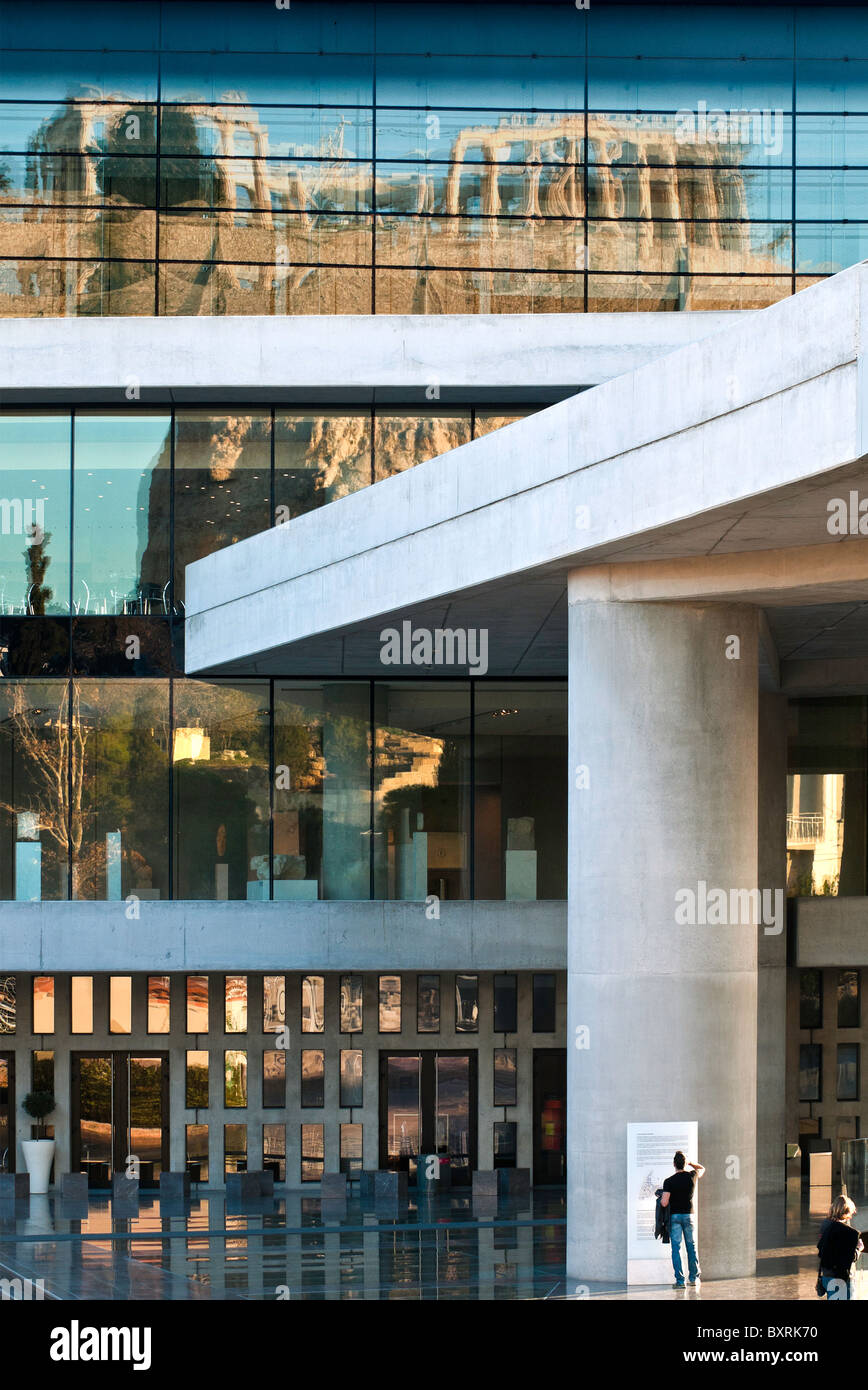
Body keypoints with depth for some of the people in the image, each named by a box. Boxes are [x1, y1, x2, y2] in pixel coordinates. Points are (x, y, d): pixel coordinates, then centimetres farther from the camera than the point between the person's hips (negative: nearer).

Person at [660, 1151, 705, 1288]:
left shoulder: (669, 1182, -10)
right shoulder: (692, 1176, -1)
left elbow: (664, 1203, -15)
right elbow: (702, 1169, 23)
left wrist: (661, 1199, 7)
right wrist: (689, 1163, 23)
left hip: (674, 1215, -3)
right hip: (689, 1215, 3)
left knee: (676, 1247, -1)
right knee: (691, 1246, 14)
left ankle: (680, 1280, -5)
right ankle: (694, 1278, 18)